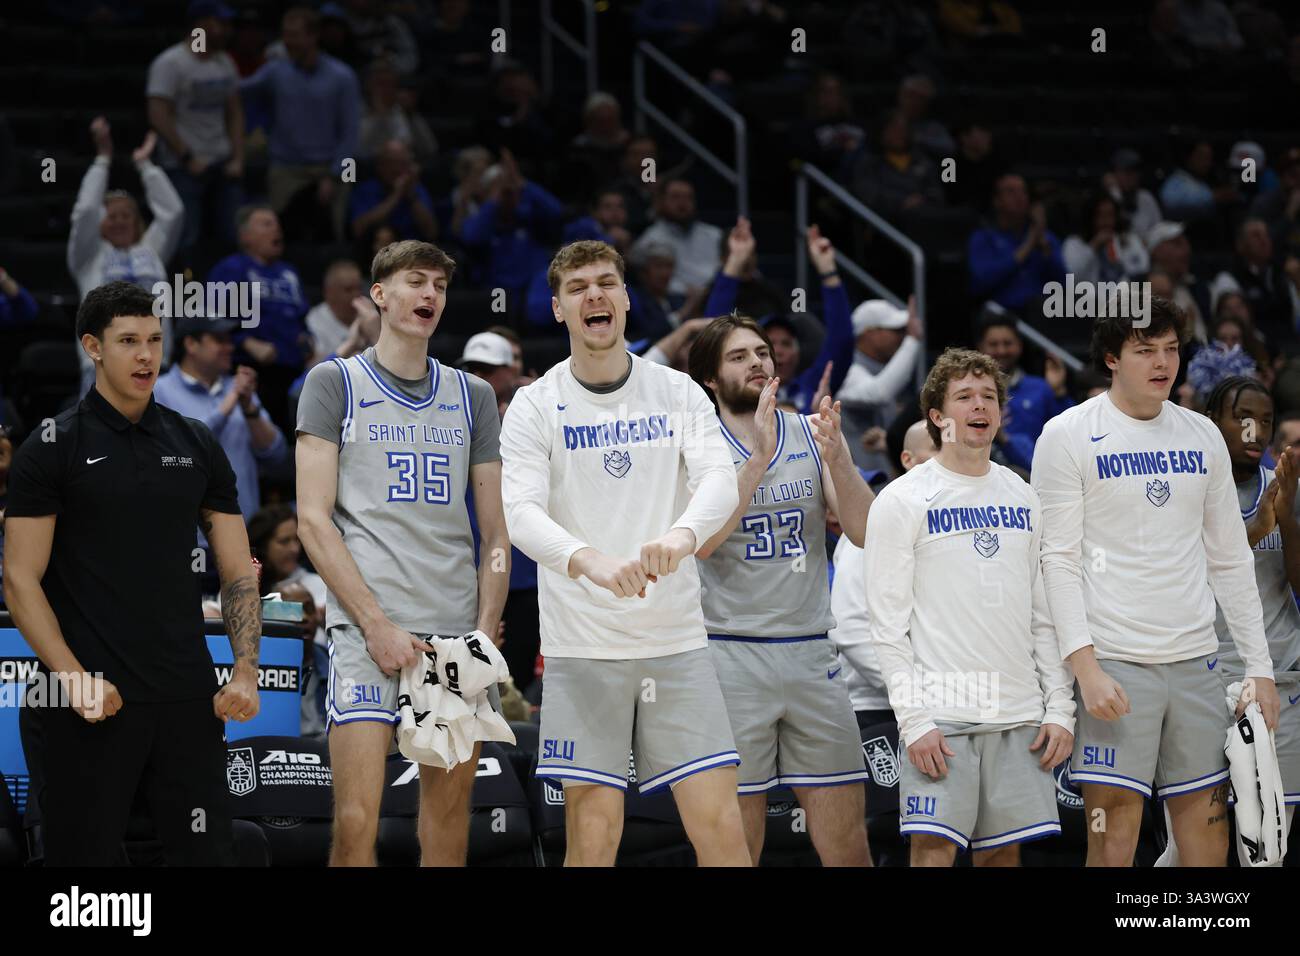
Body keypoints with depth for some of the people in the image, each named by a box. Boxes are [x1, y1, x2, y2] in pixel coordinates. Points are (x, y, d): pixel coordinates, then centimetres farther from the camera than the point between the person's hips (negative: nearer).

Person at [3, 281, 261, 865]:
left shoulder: (196, 445, 11)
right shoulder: (52, 449, -1)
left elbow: (238, 571, 12)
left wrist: (246, 671, -2)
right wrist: (75, 679, -16)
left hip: (188, 701, 4)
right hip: (93, 704, -3)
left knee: (206, 853, 3)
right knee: (82, 856, -1)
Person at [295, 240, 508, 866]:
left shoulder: (472, 397, 16)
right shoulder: (334, 384, 6)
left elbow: (496, 531, 16)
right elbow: (313, 519, -1)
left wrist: (486, 629, 1)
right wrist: (376, 623, -10)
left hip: (458, 637, 4)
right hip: (366, 629, -4)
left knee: (449, 829, 3)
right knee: (356, 822, -14)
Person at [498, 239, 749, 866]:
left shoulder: (679, 393, 6)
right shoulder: (535, 406, 1)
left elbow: (720, 480, -9)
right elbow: (519, 511, -13)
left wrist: (683, 534, -33)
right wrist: (589, 561, -35)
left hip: (677, 643, 2)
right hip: (582, 649, -1)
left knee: (722, 828, -4)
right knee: (592, 841, -4)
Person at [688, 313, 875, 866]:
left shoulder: (814, 434, 10)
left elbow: (864, 532, 0)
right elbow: (703, 541, -15)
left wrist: (837, 459, -17)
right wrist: (759, 457, -22)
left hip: (810, 652, 3)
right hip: (732, 652, -3)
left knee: (847, 843, 1)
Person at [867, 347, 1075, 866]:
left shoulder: (1023, 497, 15)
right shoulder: (902, 500, -1)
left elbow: (1043, 614, 16)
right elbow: (888, 623, -5)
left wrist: (1059, 708, 7)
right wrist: (914, 720, -13)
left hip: (1020, 716, 5)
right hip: (940, 714, -5)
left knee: (1005, 851, 5)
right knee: (934, 847, -11)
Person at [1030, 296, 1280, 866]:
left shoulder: (1202, 436, 13)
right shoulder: (1068, 436, -2)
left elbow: (1230, 559, 16)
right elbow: (1059, 561, -7)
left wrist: (1259, 667, 10)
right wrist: (1086, 668, -17)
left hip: (1195, 662, 5)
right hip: (1114, 665, -5)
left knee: (1209, 835, 3)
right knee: (1113, 844, -9)